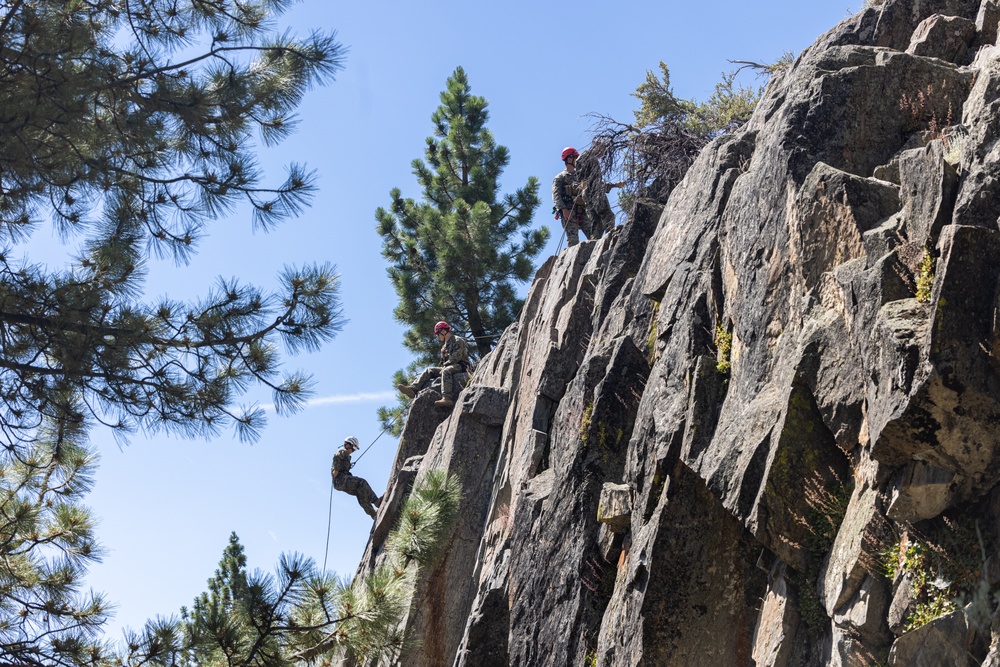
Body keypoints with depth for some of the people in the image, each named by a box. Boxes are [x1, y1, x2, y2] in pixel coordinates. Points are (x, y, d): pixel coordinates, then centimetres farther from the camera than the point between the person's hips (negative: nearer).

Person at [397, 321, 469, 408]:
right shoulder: (445, 345, 27)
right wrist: (443, 366, 2)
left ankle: (447, 399, -58)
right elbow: (443, 361, 25)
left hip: (460, 367, -9)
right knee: (428, 371, -1)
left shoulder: (458, 340, -3)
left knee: (446, 371, -40)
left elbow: (456, 358, -16)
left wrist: (445, 366, -13)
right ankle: (413, 389, -19)